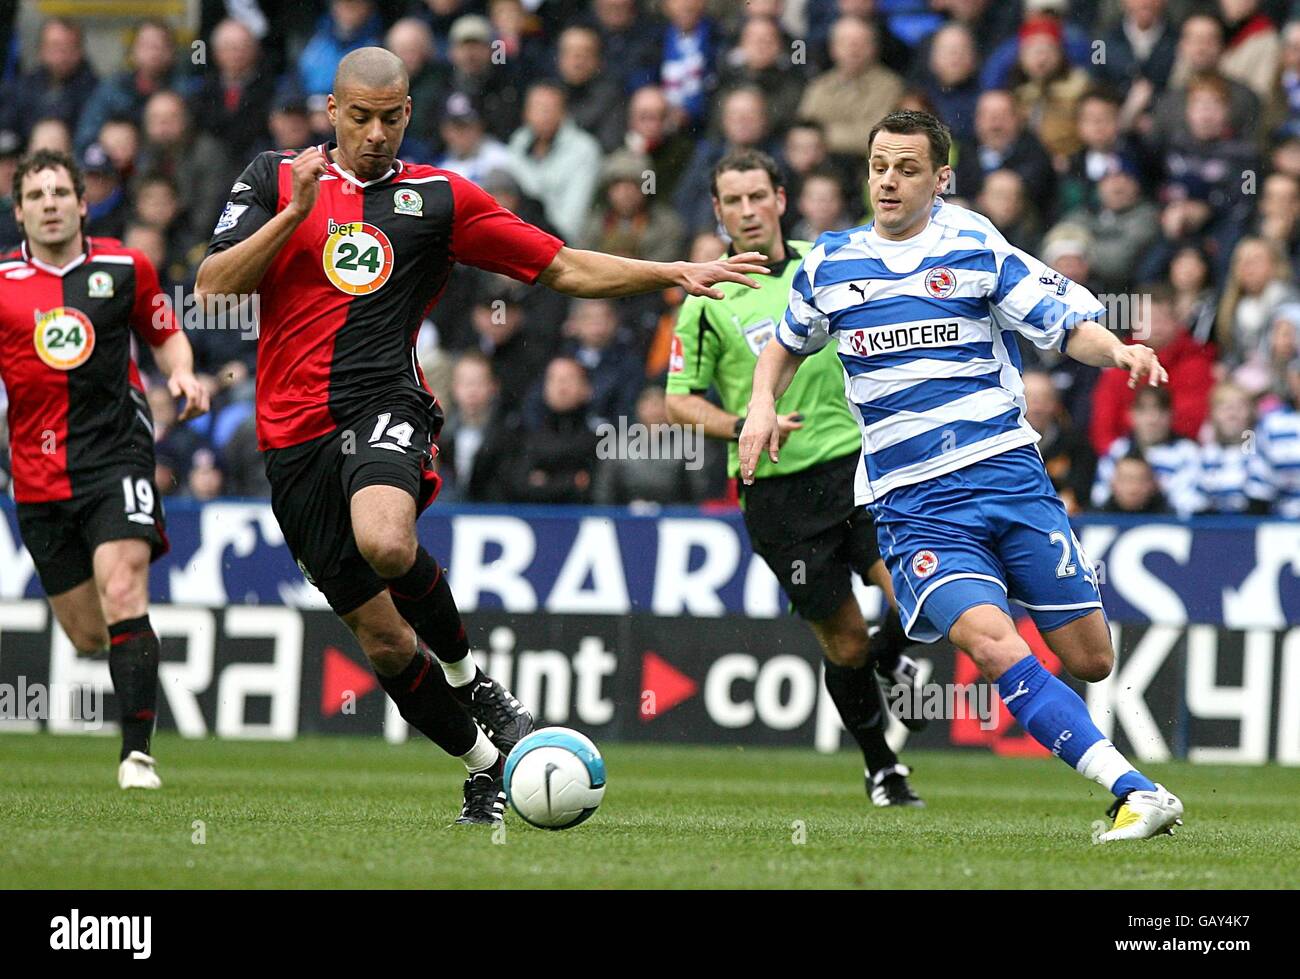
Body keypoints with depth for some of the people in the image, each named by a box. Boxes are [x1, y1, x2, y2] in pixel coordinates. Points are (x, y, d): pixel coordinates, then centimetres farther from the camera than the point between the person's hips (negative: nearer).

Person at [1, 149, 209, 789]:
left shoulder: (126, 269, 3)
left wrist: (182, 374, -3)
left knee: (121, 594, -21)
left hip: (115, 453, -2)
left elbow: (166, 335, 17)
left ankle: (137, 753, -19)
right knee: (86, 634, 6)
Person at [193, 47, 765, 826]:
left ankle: (469, 676, -10)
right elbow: (213, 286, 0)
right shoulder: (276, 179, 10)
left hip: (382, 409, -2)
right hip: (294, 439, 2)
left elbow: (562, 267, 11)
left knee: (386, 543, -35)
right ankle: (484, 766, 22)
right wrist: (295, 213, -12)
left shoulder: (439, 198, 8)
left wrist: (675, 274, 1)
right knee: (381, 636, 2)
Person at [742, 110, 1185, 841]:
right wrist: (763, 405, 9)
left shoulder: (977, 249, 3)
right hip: (912, 502, 0)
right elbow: (788, 345, 28)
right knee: (994, 644, -25)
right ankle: (1135, 792, -29)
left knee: (1091, 659, -1)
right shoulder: (829, 265, 10)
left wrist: (1119, 351, -19)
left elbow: (1069, 327, 2)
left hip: (1007, 472, 0)